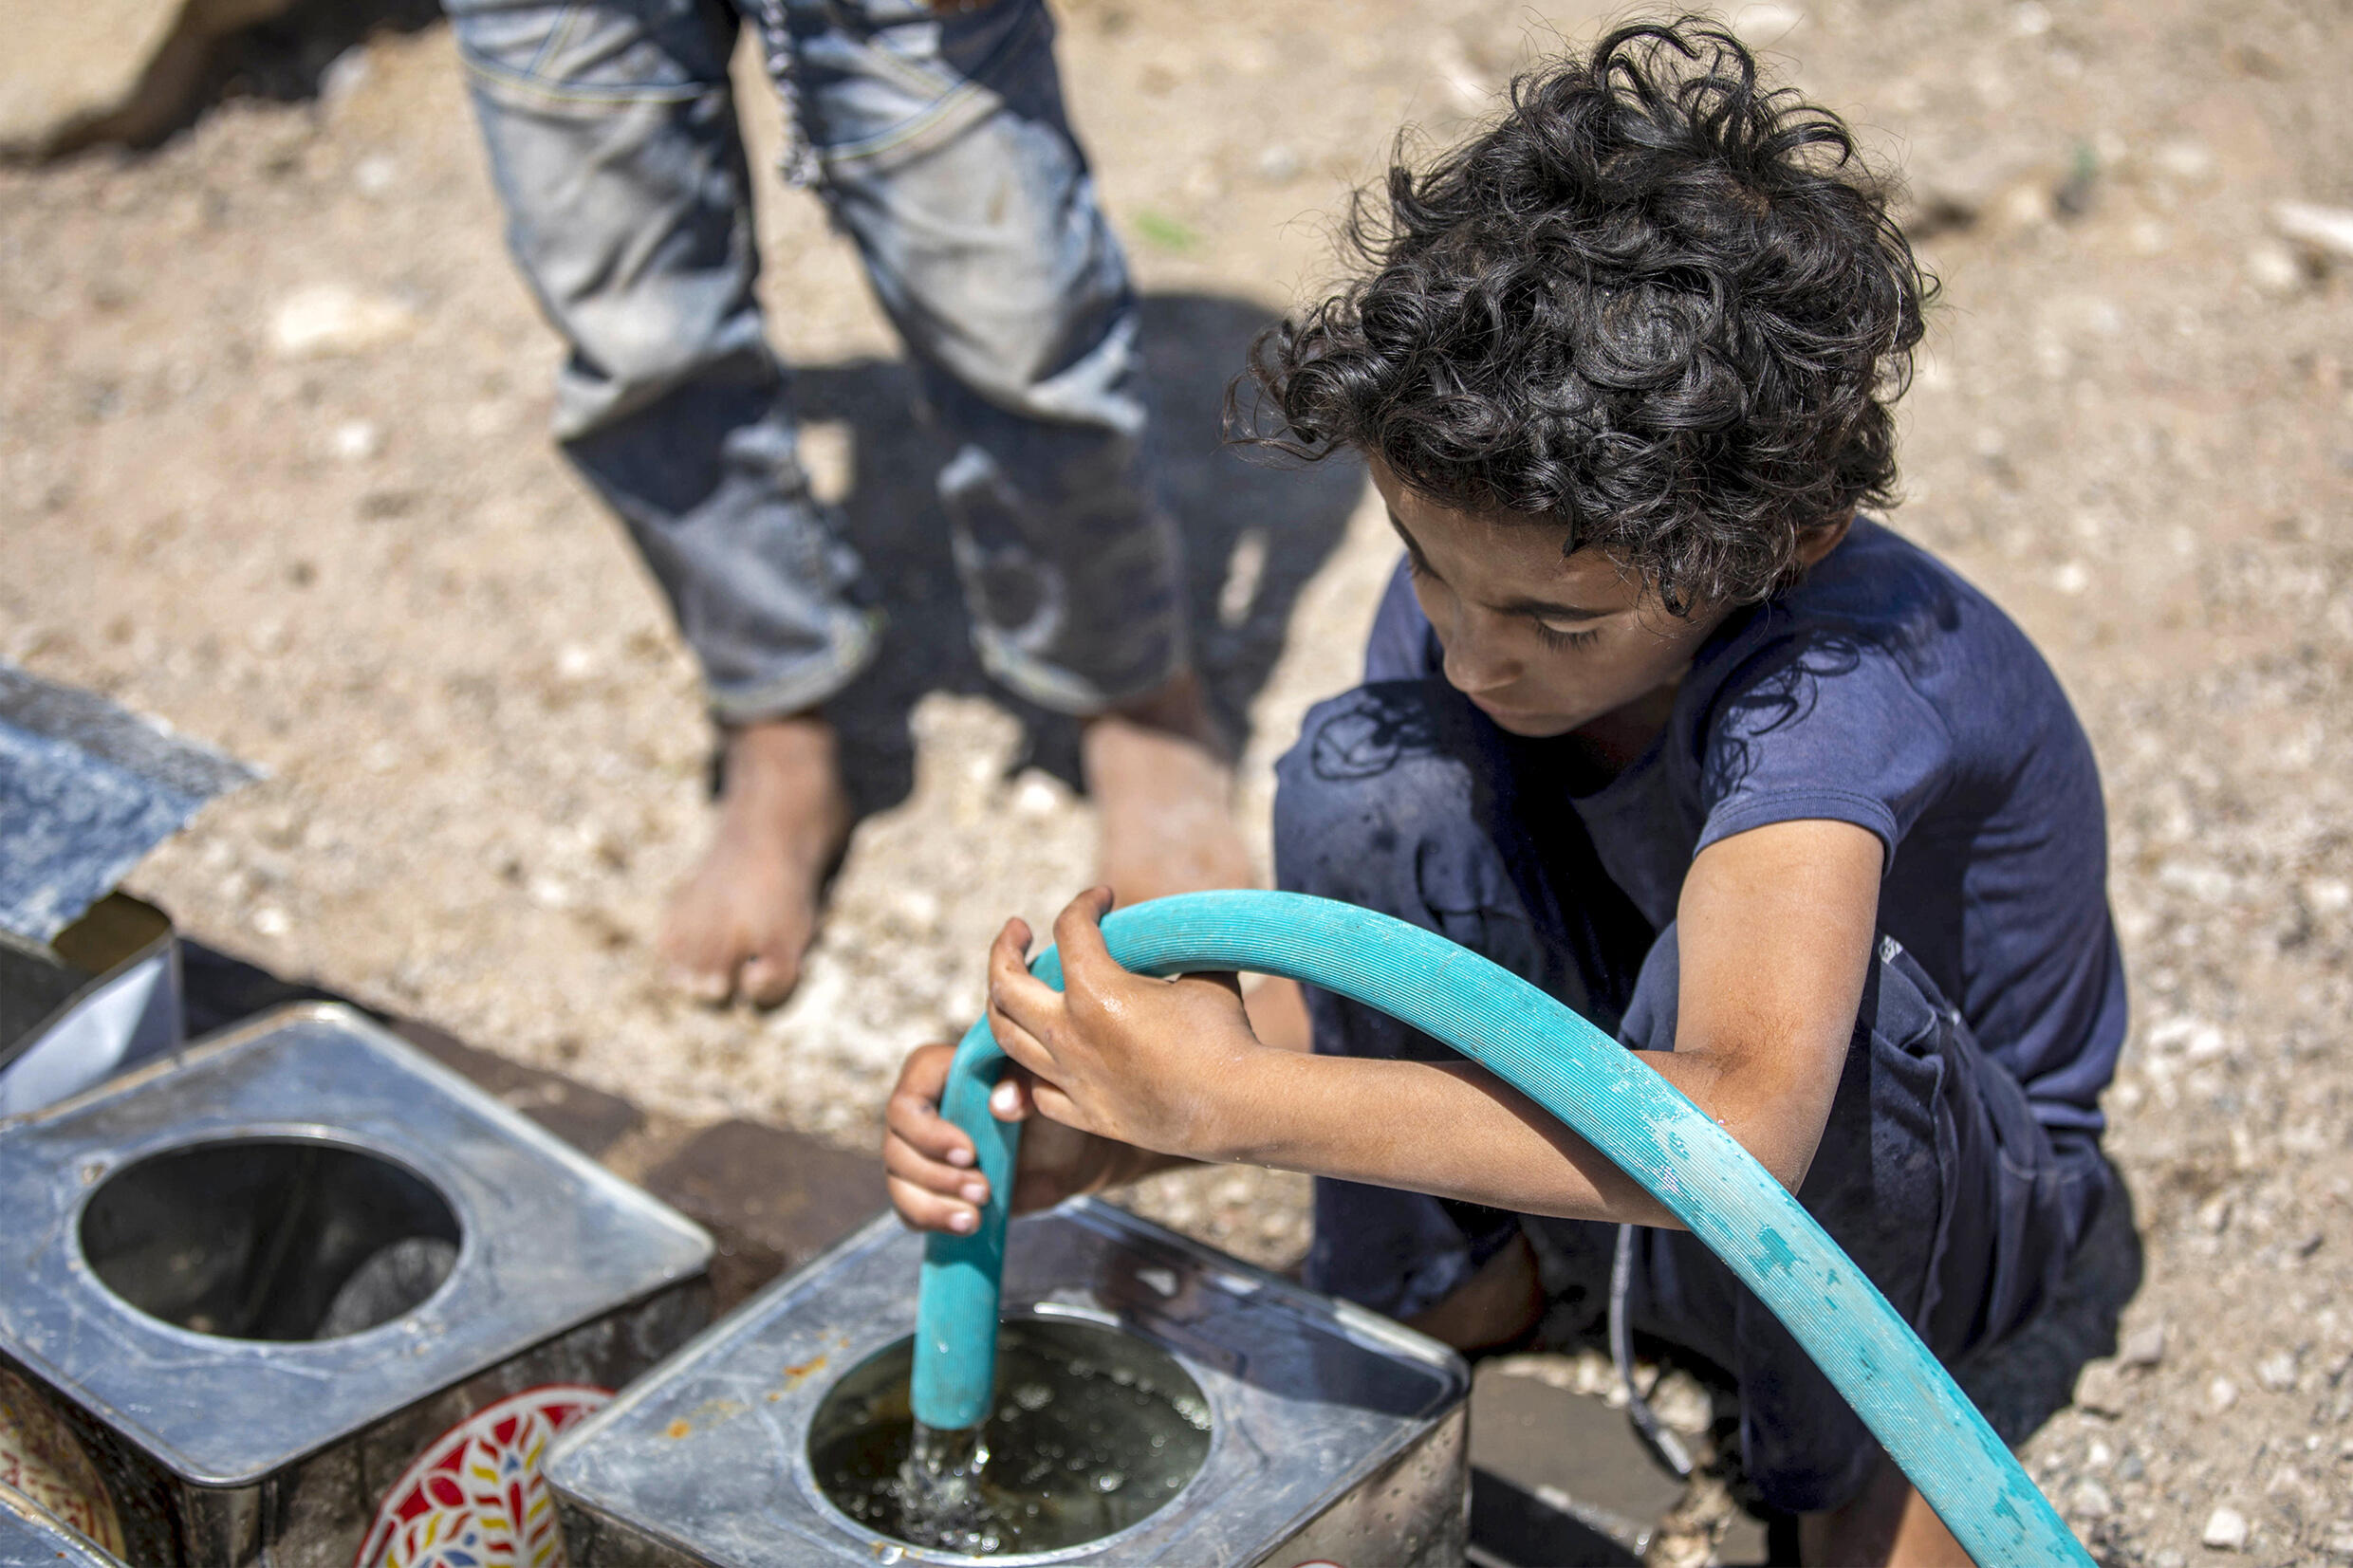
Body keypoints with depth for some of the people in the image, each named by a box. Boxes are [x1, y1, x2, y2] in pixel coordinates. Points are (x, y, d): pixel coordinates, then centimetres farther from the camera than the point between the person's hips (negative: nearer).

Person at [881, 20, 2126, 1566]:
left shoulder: (1853, 670, -38)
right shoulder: (1475, 581, -19)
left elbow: (1738, 1128, -55)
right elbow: (1370, 1025, -13)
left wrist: (1228, 1097, -52)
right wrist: (1085, 1134, -31)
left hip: (1934, 1188, -3)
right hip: (1597, 1128, 4)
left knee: (1749, 959, -40)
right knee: (1368, 772, -25)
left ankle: (1856, 1442, -8)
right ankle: (1462, 1276, 0)